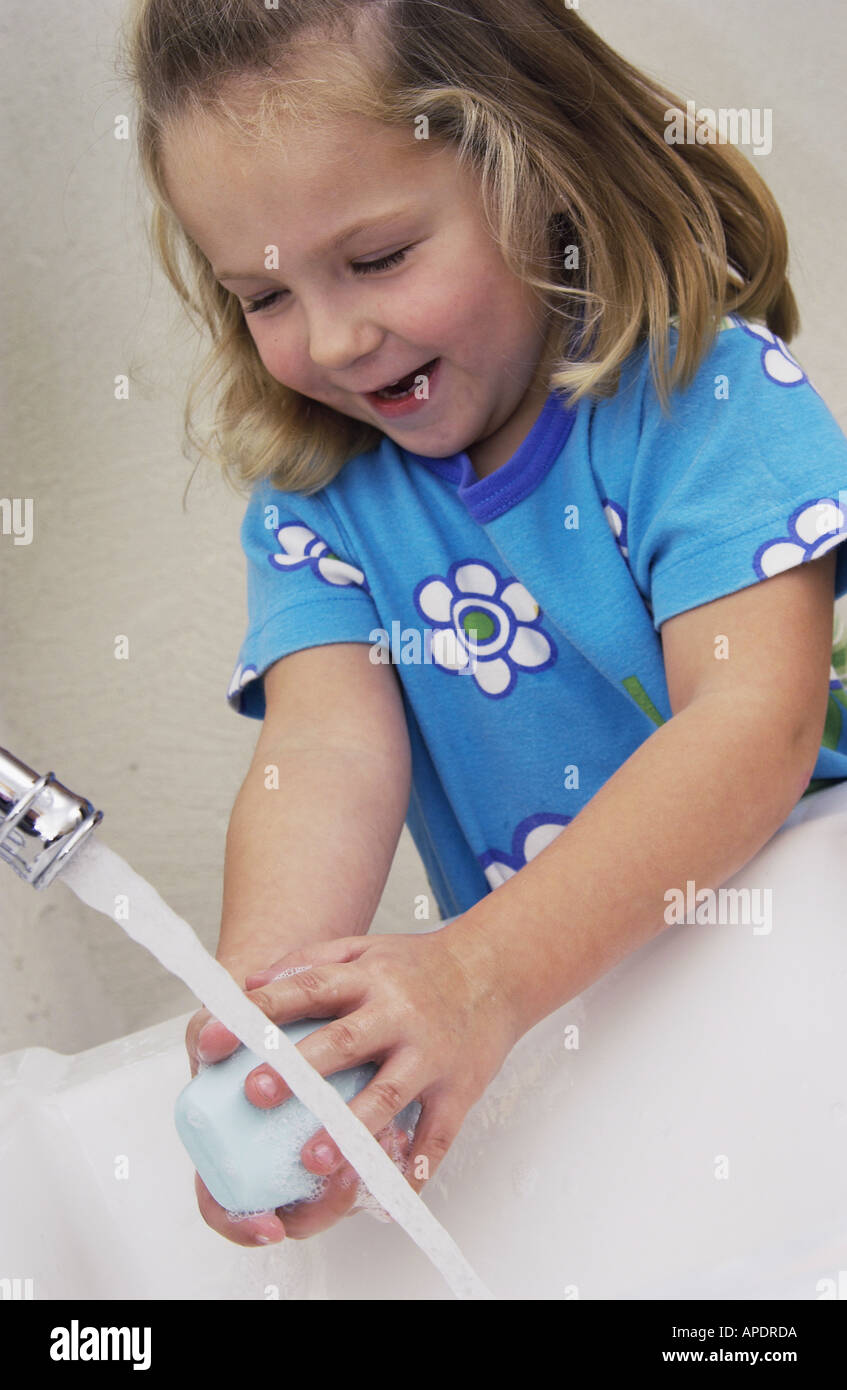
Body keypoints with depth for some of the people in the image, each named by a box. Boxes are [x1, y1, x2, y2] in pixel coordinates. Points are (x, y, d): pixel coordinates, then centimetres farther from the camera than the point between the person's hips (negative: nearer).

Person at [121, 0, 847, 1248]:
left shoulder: (707, 391, -11)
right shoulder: (312, 505, 1)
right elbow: (328, 748, -14)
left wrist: (485, 975, -32)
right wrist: (263, 1001, -34)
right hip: (540, 1020, 5)